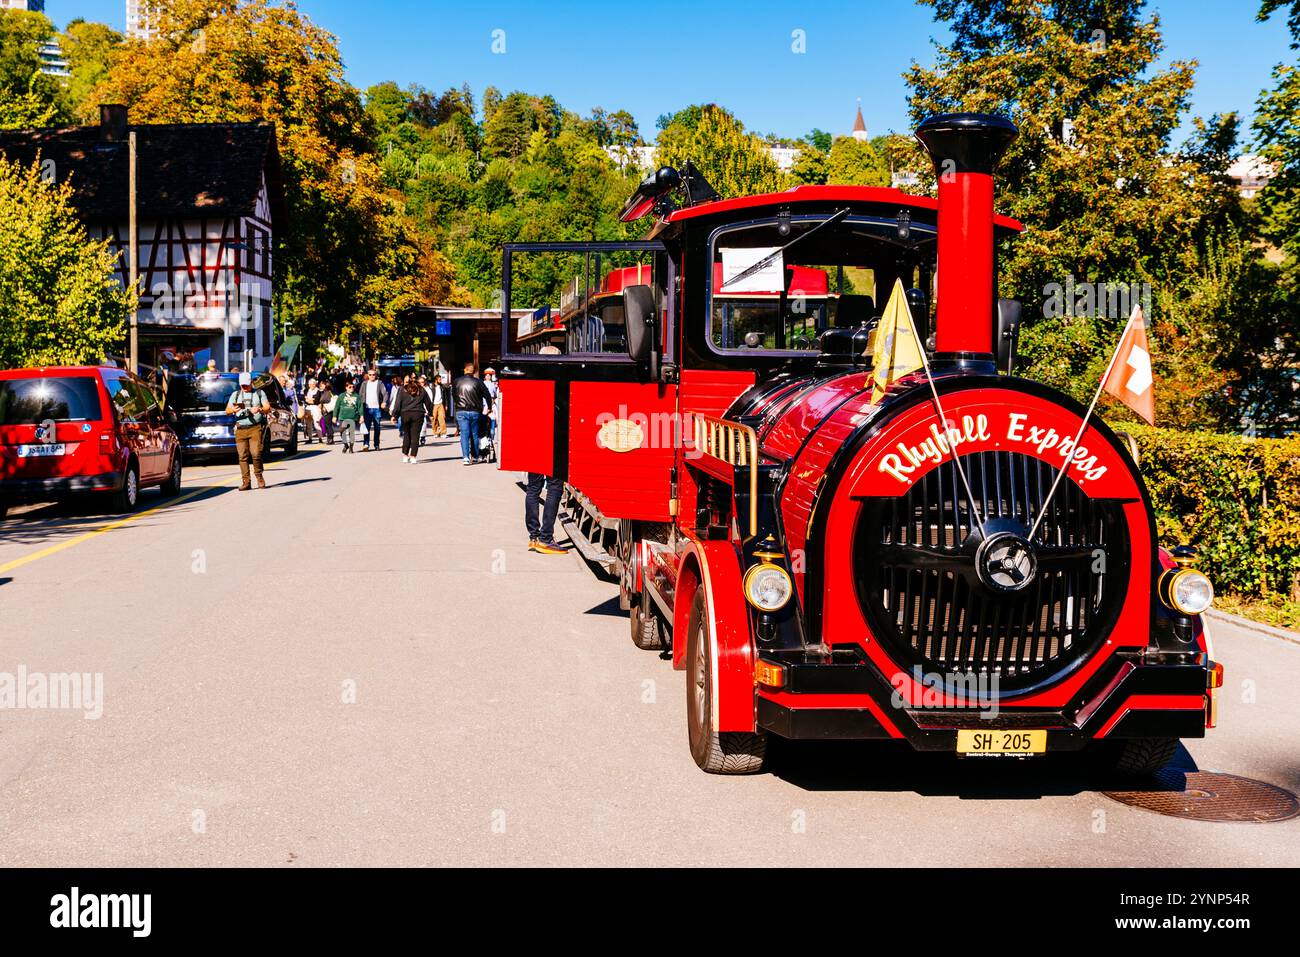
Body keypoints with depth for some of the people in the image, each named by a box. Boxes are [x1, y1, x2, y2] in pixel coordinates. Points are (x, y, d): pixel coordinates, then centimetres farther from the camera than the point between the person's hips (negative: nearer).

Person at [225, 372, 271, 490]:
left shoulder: (259, 393, 15)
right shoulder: (235, 394, 19)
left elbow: (268, 408, 5)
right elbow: (227, 410, 13)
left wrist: (259, 409, -17)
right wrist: (233, 410, -11)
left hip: (255, 428, -2)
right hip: (240, 429, 2)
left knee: (256, 454, -14)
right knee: (243, 456, -4)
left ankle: (259, 477, 4)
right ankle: (246, 482, -4)